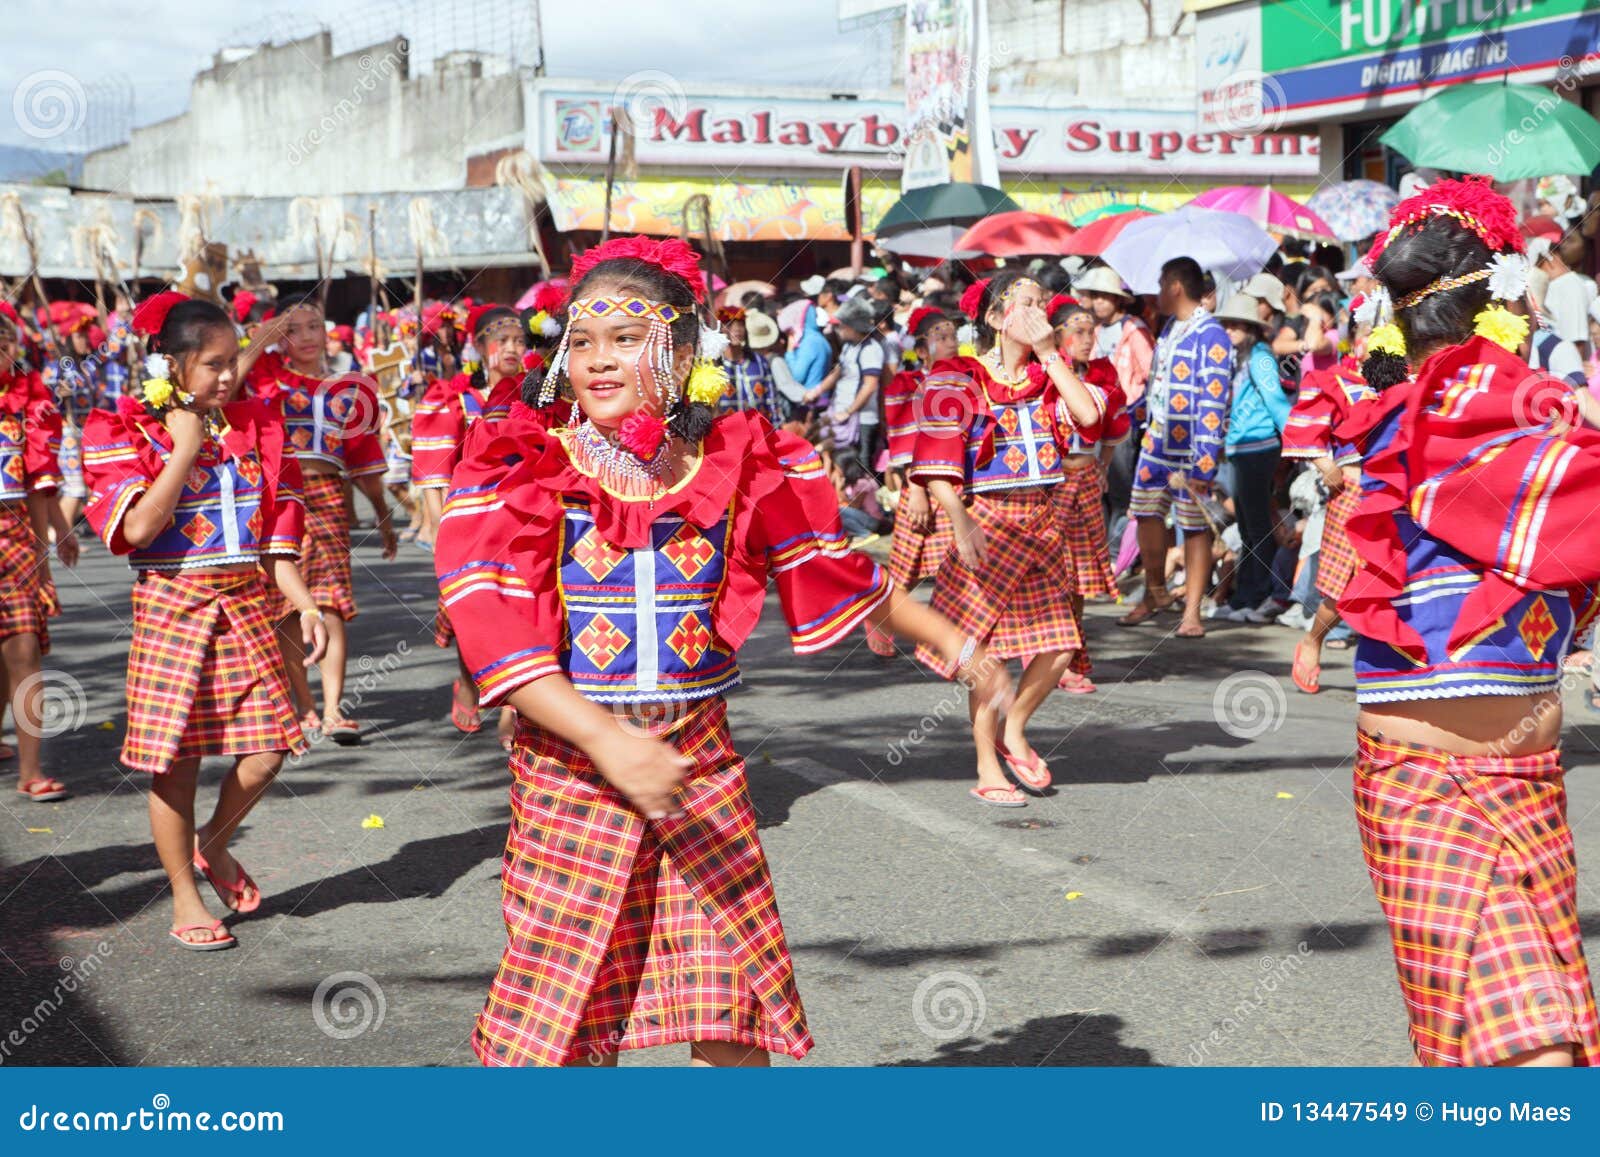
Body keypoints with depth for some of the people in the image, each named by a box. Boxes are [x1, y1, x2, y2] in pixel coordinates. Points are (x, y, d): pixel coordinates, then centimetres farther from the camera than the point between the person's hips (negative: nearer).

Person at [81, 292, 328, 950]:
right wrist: (186, 445, -16)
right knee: (175, 761, 0)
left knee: (266, 748, -1)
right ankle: (185, 899, 16)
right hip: (172, 606, -4)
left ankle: (212, 844, 28)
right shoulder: (124, 433, -5)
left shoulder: (253, 426, 9)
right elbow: (138, 527, -19)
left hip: (245, 603, 4)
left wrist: (304, 604, 1)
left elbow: (274, 534, 11)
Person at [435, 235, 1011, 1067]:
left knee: (730, 1008, 8)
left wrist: (954, 644, 18)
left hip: (700, 764, 2)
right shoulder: (523, 475, -7)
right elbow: (498, 644, -15)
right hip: (569, 768, -2)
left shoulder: (741, 468, 2)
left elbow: (832, 573, 16)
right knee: (560, 1023, 2)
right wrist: (606, 739, -27)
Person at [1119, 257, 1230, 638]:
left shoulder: (1211, 337, -14)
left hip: (1190, 449, -8)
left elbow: (1214, 405, -18)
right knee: (1146, 513, 10)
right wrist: (1147, 429, 22)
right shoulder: (1169, 328, 12)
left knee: (1195, 527, -1)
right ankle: (1155, 592, 28)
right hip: (1156, 441, 8)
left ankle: (1192, 613, 4)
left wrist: (1204, 464, -21)